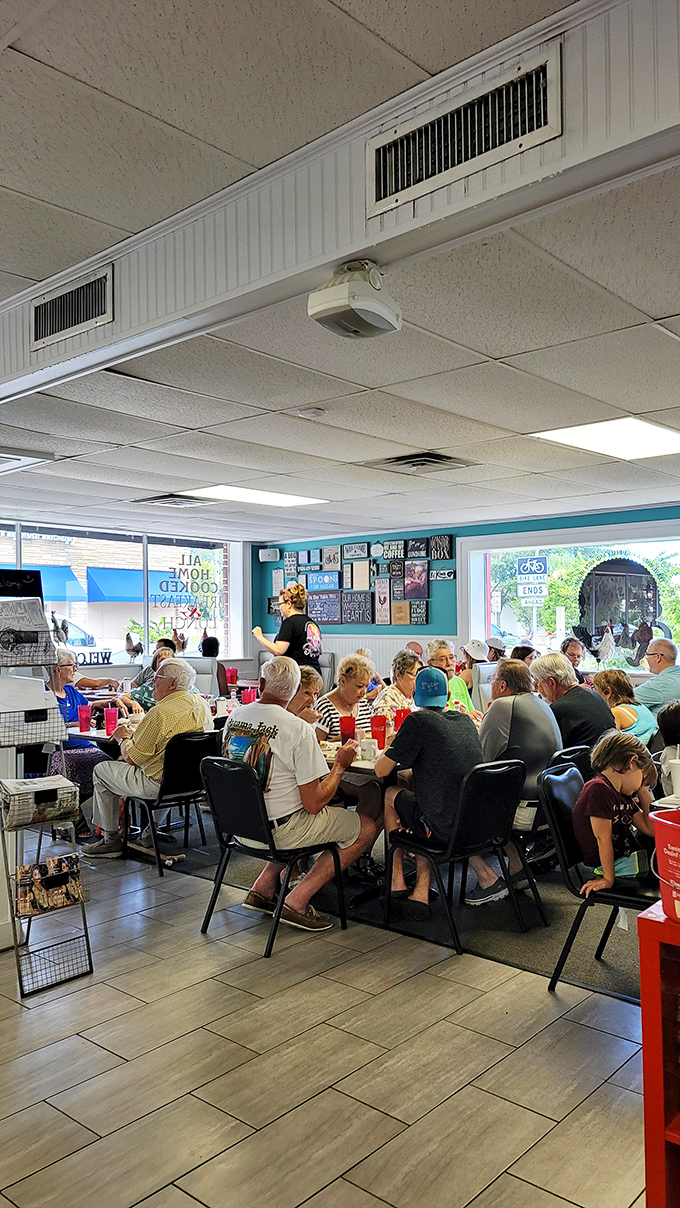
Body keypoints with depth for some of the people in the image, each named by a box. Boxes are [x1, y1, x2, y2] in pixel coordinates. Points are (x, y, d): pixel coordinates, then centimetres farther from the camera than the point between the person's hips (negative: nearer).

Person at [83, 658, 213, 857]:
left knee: (101, 771, 12)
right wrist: (134, 734, 13)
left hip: (159, 785, -8)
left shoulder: (160, 713, -25)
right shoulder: (201, 704, 1)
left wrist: (124, 737, 2)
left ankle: (111, 840, 21)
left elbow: (131, 758, -19)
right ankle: (154, 831, 33)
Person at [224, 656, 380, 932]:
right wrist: (340, 764, -3)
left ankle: (263, 887, 21)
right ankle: (296, 901, 1)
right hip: (280, 830, -8)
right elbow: (314, 803, -18)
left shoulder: (235, 716, -1)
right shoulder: (297, 728, -21)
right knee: (369, 826, 5)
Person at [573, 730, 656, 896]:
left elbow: (651, 830, 12)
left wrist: (644, 793, 11)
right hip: (613, 862, -10)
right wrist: (608, 879, -18)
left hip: (628, 853, 10)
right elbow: (603, 839, -21)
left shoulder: (622, 794, 9)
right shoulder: (599, 789, -22)